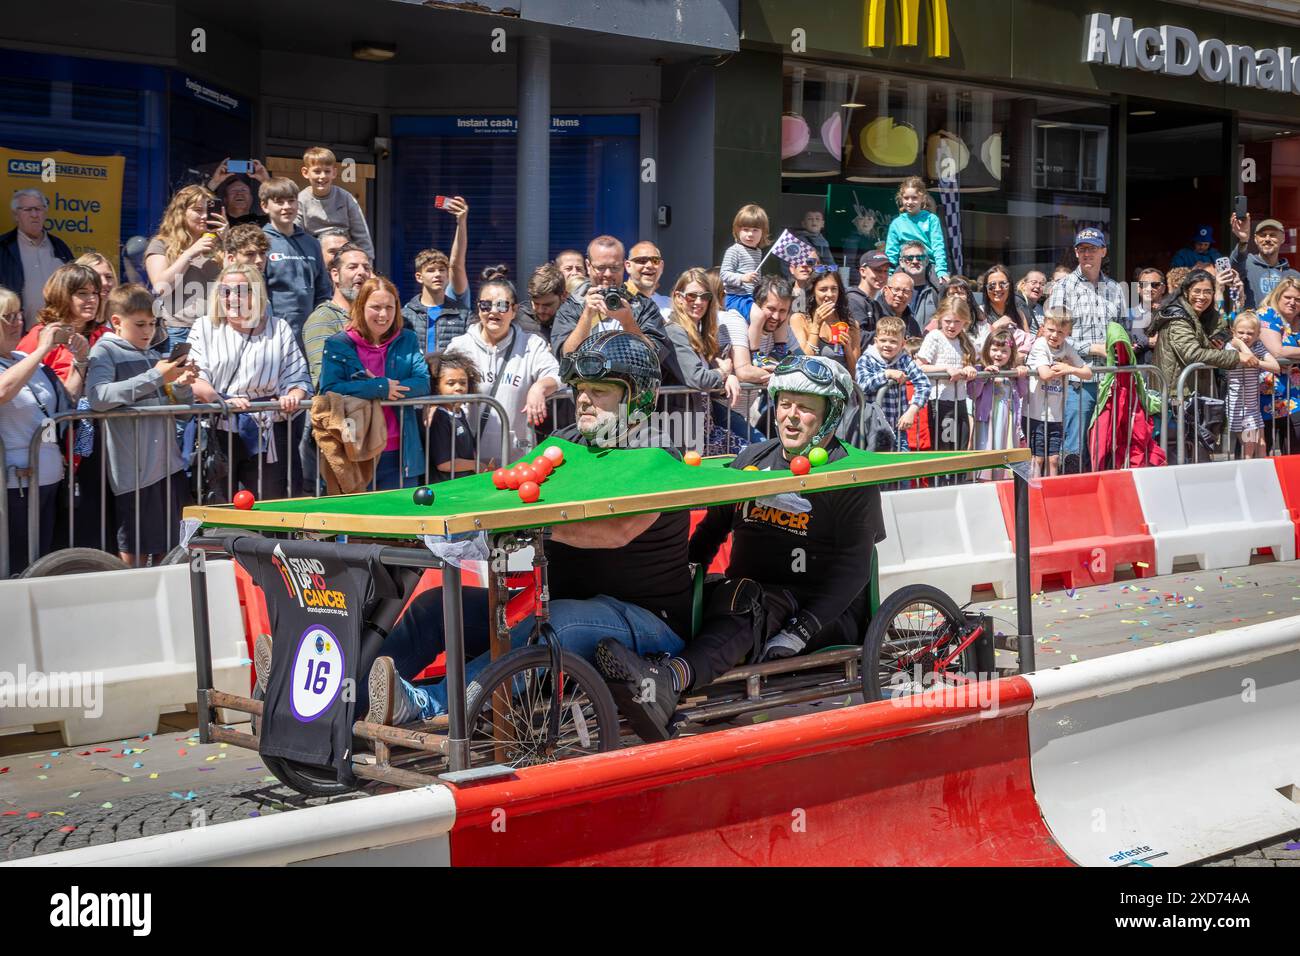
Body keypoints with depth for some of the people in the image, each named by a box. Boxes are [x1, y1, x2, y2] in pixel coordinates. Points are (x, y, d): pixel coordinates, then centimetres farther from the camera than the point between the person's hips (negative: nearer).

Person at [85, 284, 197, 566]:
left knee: (168, 550, 11)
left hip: (169, 465, 6)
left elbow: (179, 405, 22)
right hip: (133, 469, -6)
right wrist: (155, 377, -21)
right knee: (133, 553, -2)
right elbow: (98, 397, -21)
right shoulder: (105, 351, -3)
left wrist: (182, 384, -2)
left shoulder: (154, 355, 15)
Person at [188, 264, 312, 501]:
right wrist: (221, 401, -20)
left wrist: (293, 397, -14)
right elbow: (194, 378, -2)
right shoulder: (204, 328, 10)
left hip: (266, 435, 0)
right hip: (216, 432, 0)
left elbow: (297, 379, 10)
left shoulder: (279, 329, 11)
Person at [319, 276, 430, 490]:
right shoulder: (337, 345, 0)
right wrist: (381, 387, -17)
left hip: (399, 453, 2)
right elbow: (328, 390, -12)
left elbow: (424, 383, -3)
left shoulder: (407, 340, 8)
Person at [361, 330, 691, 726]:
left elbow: (617, 530, -28)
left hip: (646, 617, -8)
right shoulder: (566, 444, 14)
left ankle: (429, 703, -55)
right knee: (435, 604, -5)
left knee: (560, 620, -39)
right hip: (556, 602, 8)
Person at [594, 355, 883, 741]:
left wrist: (802, 630, -21)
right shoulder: (752, 459, 15)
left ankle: (669, 680, -65)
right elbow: (713, 525, 22)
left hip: (826, 611, -6)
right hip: (750, 590, 6)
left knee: (745, 600, -37)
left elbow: (855, 566, -9)